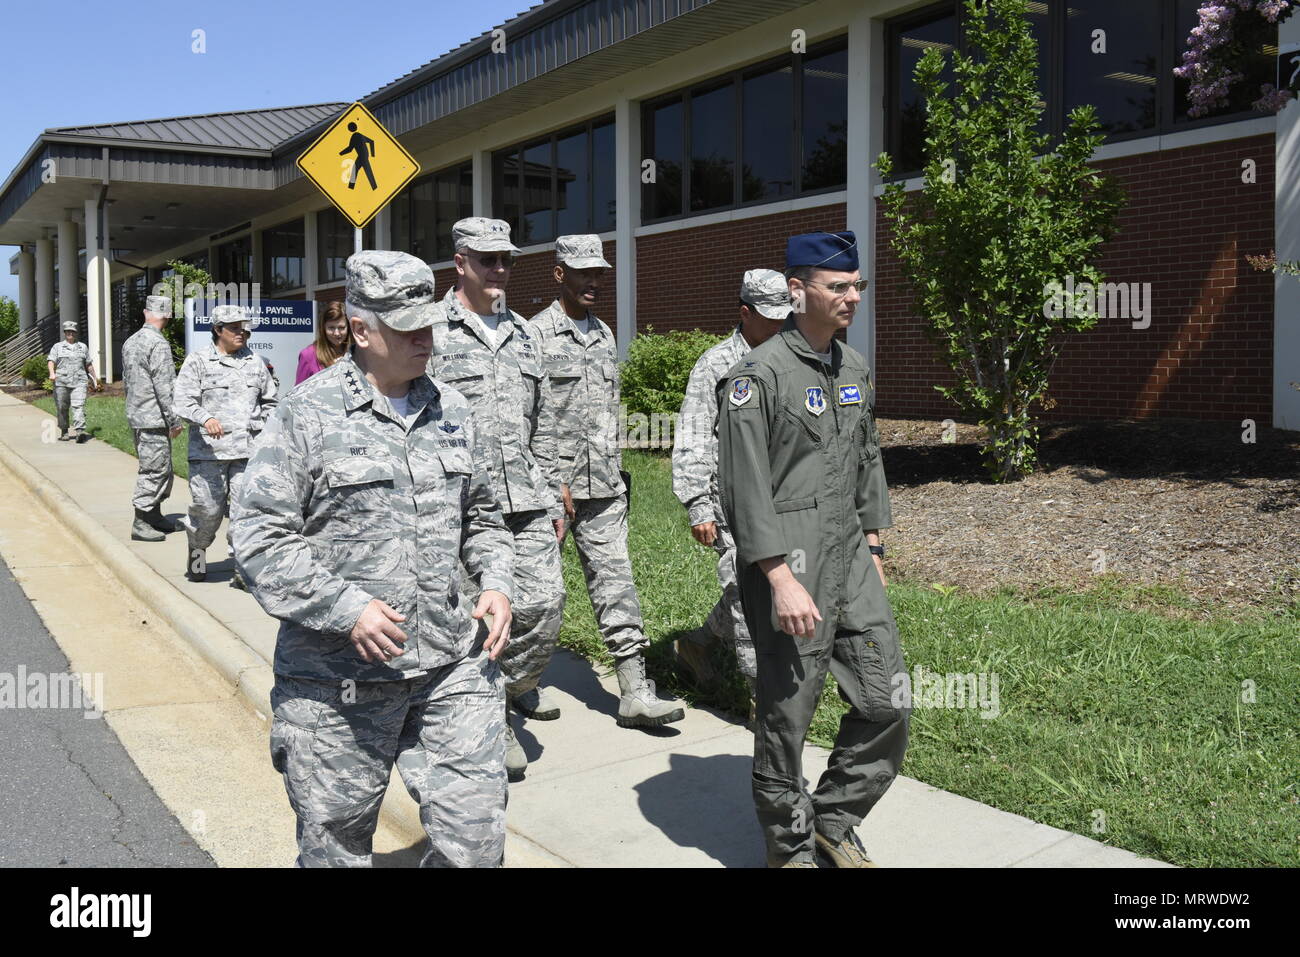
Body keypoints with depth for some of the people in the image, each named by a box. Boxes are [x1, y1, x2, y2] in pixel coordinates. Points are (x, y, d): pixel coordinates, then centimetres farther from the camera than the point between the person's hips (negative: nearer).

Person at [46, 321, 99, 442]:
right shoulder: (58, 347, 11)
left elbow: (89, 364, 24)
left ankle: (80, 431, -26)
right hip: (61, 382, 0)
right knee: (62, 408, 4)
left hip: (79, 382, 0)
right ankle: (64, 432, 17)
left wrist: (95, 378, 25)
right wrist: (52, 373, -19)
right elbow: (51, 361, -1)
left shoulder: (83, 347, 18)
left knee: (79, 406, -15)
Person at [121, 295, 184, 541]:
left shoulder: (130, 342, 12)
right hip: (153, 419, -9)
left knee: (160, 468, 18)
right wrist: (175, 420, -13)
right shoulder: (158, 344, -16)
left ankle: (155, 516, 26)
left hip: (135, 416, 9)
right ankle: (140, 524, -1)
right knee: (155, 470, -3)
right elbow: (163, 387, -19)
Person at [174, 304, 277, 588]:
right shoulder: (198, 361, 3)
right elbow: (184, 402, -5)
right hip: (208, 450, -3)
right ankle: (197, 550, 30)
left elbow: (269, 401, 26)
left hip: (247, 450, 3)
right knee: (208, 509, 1)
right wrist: (206, 418, -22)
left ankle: (241, 568, 2)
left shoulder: (255, 362, 15)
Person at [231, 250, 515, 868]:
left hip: (452, 665, 4)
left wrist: (496, 583, 4)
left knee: (475, 837, 4)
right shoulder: (307, 414, -7)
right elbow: (258, 536, -10)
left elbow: (481, 514, 21)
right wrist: (345, 607, -18)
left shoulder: (450, 410, 9)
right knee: (335, 844, 13)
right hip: (339, 679, -4)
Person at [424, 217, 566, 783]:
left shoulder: (520, 332, 16)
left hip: (527, 502, 5)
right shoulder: (433, 332, -3)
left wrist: (552, 500, 18)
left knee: (545, 601, -1)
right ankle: (495, 725, 19)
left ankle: (517, 684, 26)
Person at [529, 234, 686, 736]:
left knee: (615, 578, 0)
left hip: (603, 487, 6)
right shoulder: (536, 333, -5)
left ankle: (634, 691, 0)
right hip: (552, 482, -5)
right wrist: (550, 480, -15)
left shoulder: (604, 335, 16)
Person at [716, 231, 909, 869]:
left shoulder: (856, 369, 12)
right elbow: (745, 486, -17)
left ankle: (834, 822, 29)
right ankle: (790, 846, 25)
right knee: (786, 716, 5)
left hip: (851, 559, 7)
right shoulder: (759, 375, -12)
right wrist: (782, 579, -21)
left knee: (887, 705, 8)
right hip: (787, 565, -7)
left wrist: (872, 547, 19)